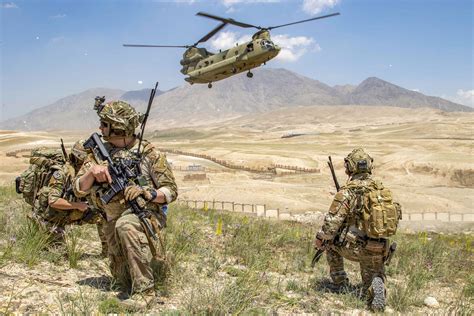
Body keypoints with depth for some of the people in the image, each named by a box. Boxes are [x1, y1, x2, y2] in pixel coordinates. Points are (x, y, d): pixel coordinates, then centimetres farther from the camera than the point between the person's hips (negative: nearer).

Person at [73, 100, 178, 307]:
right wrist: (92, 171, -18)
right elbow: (78, 190, 2)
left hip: (145, 215, -5)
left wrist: (146, 193, -24)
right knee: (122, 279, 6)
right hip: (113, 224, 5)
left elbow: (171, 191, -6)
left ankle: (144, 291, -29)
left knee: (126, 225, -39)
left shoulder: (149, 154, -7)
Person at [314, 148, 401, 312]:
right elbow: (396, 213, 15)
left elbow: (332, 221, -13)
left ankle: (340, 284, 24)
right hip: (379, 249, 4)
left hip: (354, 248, -3)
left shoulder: (347, 191, -12)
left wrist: (320, 240, 3)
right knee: (374, 277, 22)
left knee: (331, 243, 26)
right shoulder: (381, 188, 6)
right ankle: (377, 286, -15)